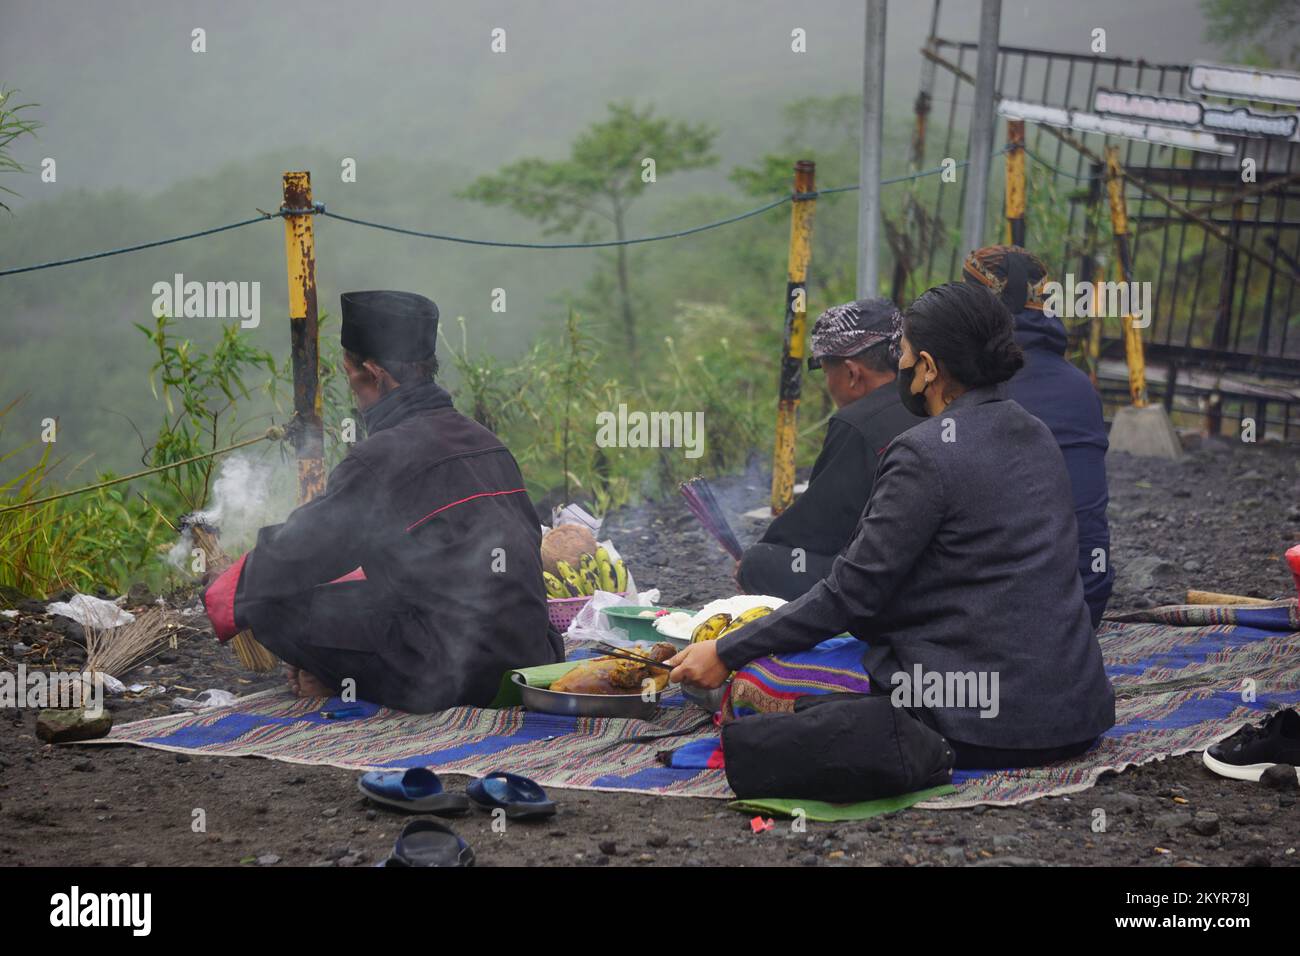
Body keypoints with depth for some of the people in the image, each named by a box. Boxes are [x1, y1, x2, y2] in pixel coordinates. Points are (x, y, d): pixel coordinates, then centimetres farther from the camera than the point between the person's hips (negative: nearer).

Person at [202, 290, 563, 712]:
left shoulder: (382, 457, -11)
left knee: (273, 603, -5)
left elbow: (297, 555, -3)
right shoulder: (486, 442, 13)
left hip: (452, 678, -8)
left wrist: (221, 598, 18)